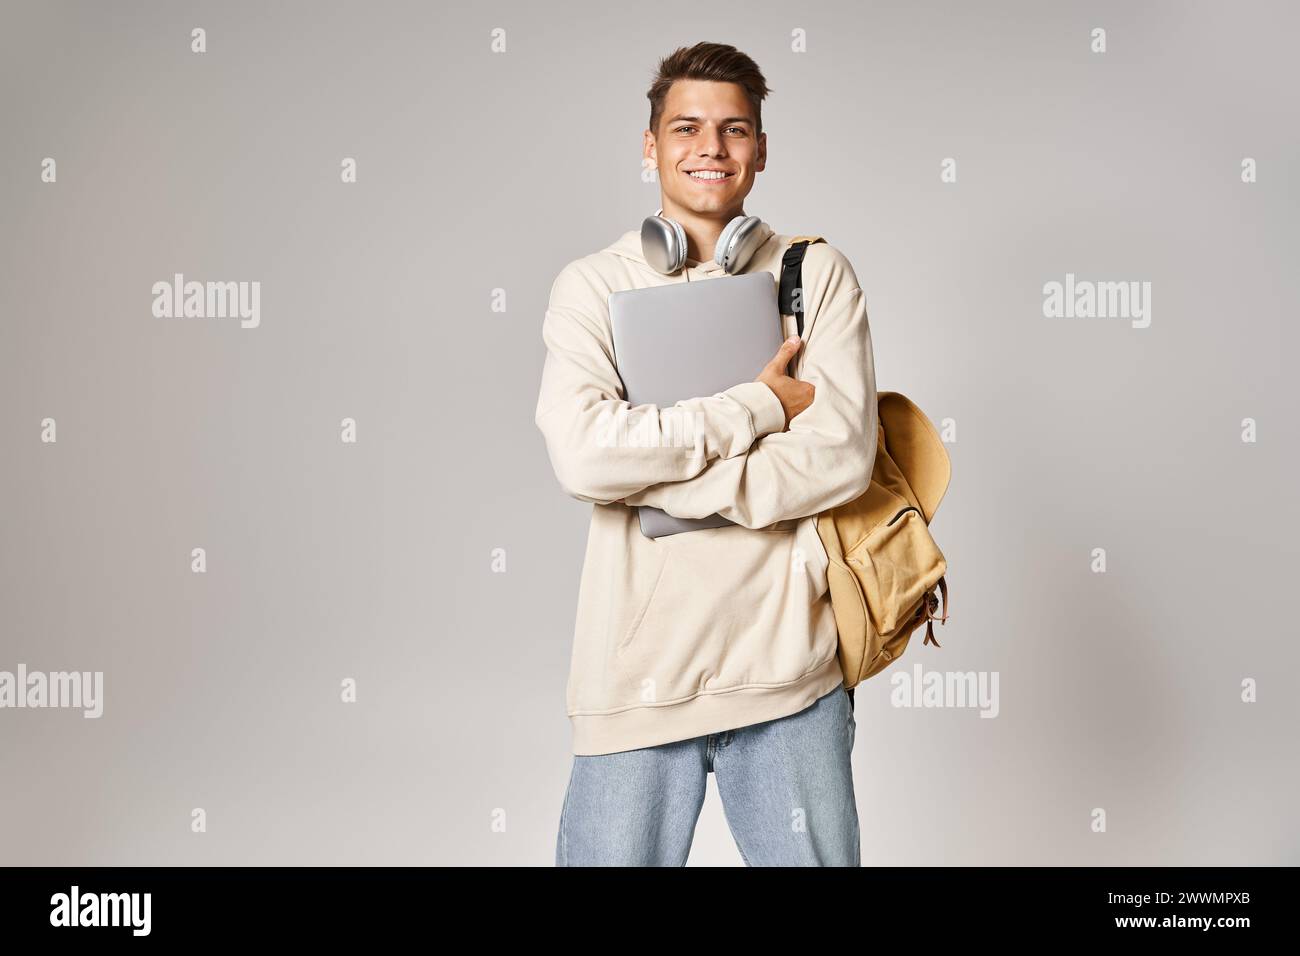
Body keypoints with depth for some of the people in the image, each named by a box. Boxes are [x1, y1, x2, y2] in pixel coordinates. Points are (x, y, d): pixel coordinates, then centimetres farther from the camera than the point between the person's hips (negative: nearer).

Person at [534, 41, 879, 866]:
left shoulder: (818, 274, 4)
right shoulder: (594, 285, 2)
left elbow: (842, 457, -9)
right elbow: (581, 453, -15)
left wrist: (645, 471, -12)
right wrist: (760, 405, -11)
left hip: (788, 668, 1)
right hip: (639, 668, 0)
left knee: (814, 856, 9)